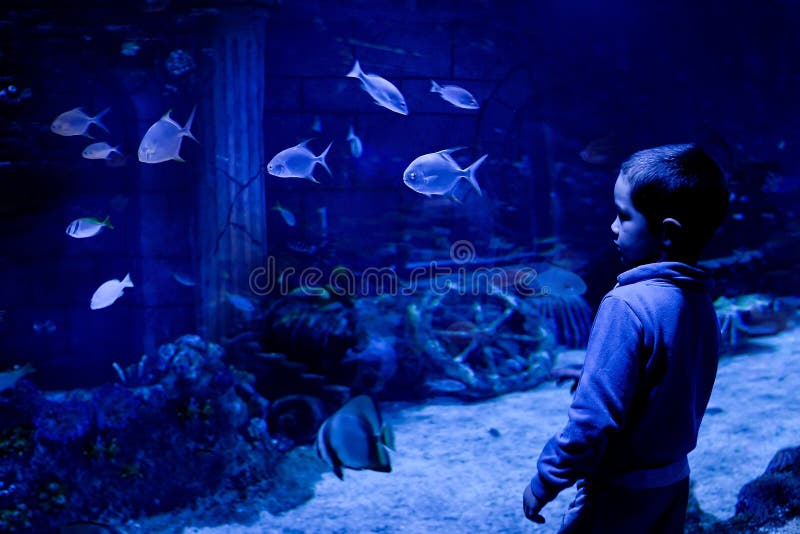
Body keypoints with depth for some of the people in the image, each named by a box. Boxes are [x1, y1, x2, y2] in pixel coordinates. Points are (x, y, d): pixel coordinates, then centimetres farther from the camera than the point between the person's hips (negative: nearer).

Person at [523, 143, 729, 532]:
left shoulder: (627, 305, -24)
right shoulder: (700, 301, 0)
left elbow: (594, 418, -25)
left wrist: (544, 482, -14)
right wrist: (592, 374, 17)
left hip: (621, 493, -7)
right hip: (673, 483, 7)